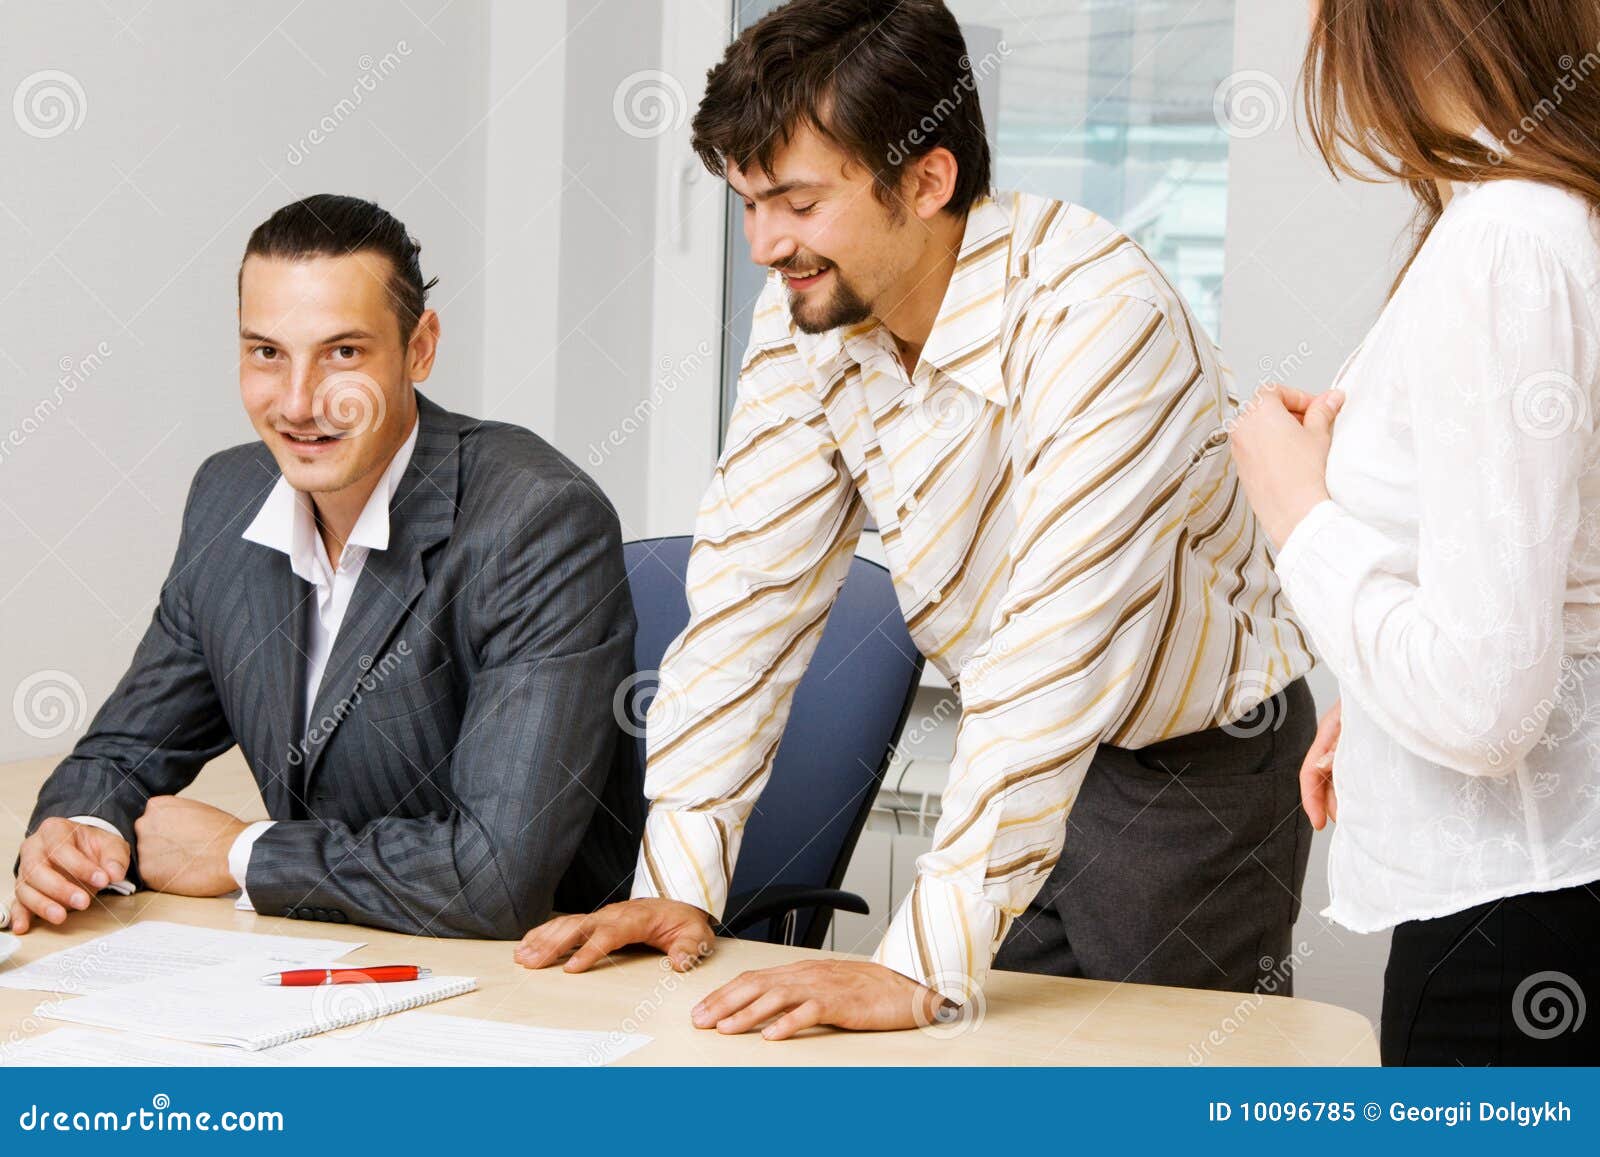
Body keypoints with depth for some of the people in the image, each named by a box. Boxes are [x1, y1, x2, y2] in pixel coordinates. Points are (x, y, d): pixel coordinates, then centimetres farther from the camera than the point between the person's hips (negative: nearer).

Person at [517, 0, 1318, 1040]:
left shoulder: (1098, 318, -31)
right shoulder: (805, 320, -9)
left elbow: (1059, 655, -36)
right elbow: (752, 589, -7)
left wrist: (924, 971, -39)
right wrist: (679, 884, -15)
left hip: (1200, 769, -5)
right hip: (1023, 761, 6)